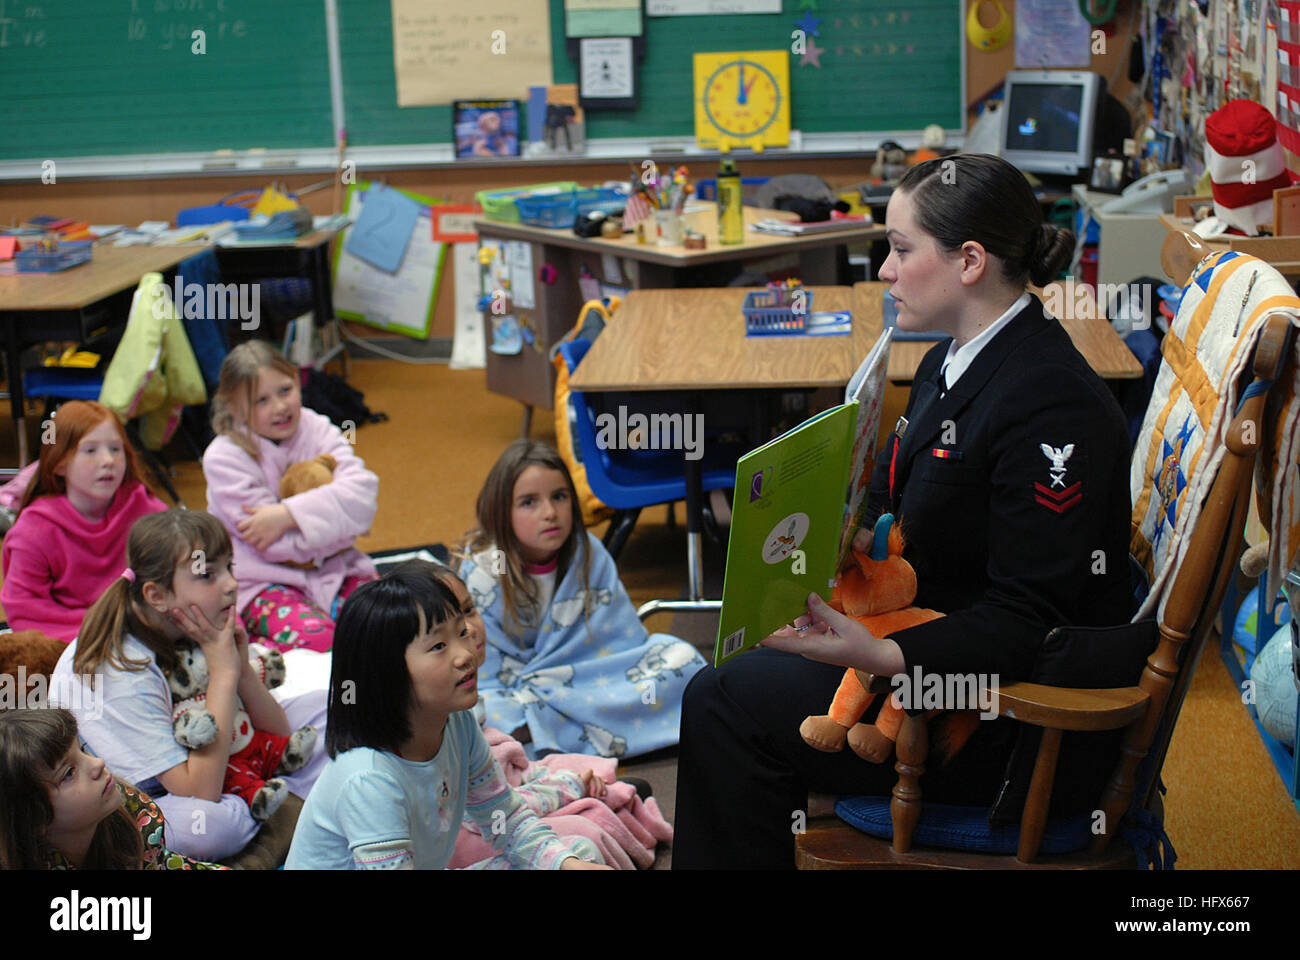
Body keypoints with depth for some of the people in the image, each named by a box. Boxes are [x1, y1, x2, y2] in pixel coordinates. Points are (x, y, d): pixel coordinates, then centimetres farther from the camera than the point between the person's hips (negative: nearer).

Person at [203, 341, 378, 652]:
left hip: (331, 568, 4)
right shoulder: (223, 457, -10)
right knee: (314, 638, -31)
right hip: (260, 579, -4)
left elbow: (361, 493, -15)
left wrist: (289, 514, -25)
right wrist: (342, 520, -13)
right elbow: (275, 544, -18)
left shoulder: (316, 429, 2)